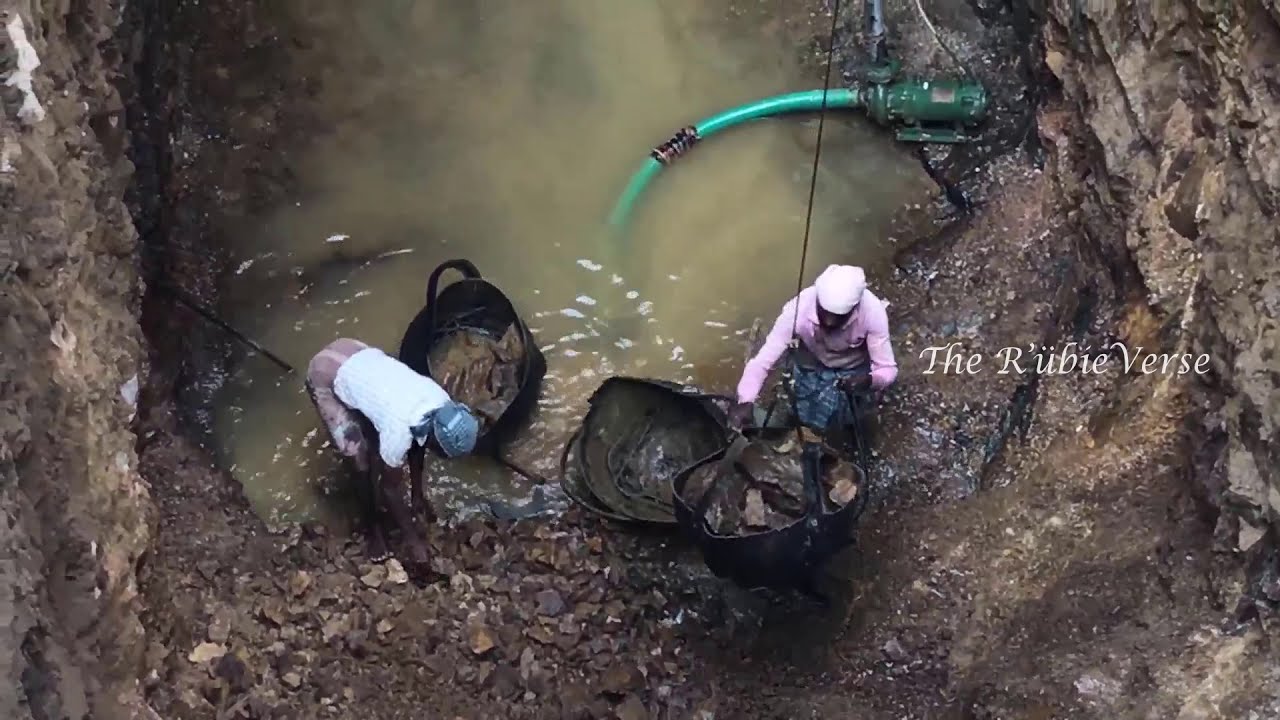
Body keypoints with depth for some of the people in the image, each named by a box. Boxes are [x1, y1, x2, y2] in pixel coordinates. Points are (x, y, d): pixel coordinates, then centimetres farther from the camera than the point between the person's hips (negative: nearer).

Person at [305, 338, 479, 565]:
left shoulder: (440, 401, -15)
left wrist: (418, 495, 16)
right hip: (326, 378, -6)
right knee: (364, 463, -3)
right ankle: (374, 527, 18)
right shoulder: (399, 431, -32)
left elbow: (418, 443, 6)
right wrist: (414, 541, -7)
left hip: (360, 358, 6)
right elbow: (390, 487, -16)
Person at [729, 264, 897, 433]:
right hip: (812, 369, 1)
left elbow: (888, 369, -27)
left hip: (854, 371, 0)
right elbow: (761, 361, -33)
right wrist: (746, 402, -51)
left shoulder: (872, 311, -35)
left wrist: (868, 380, -50)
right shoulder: (798, 309, -36)